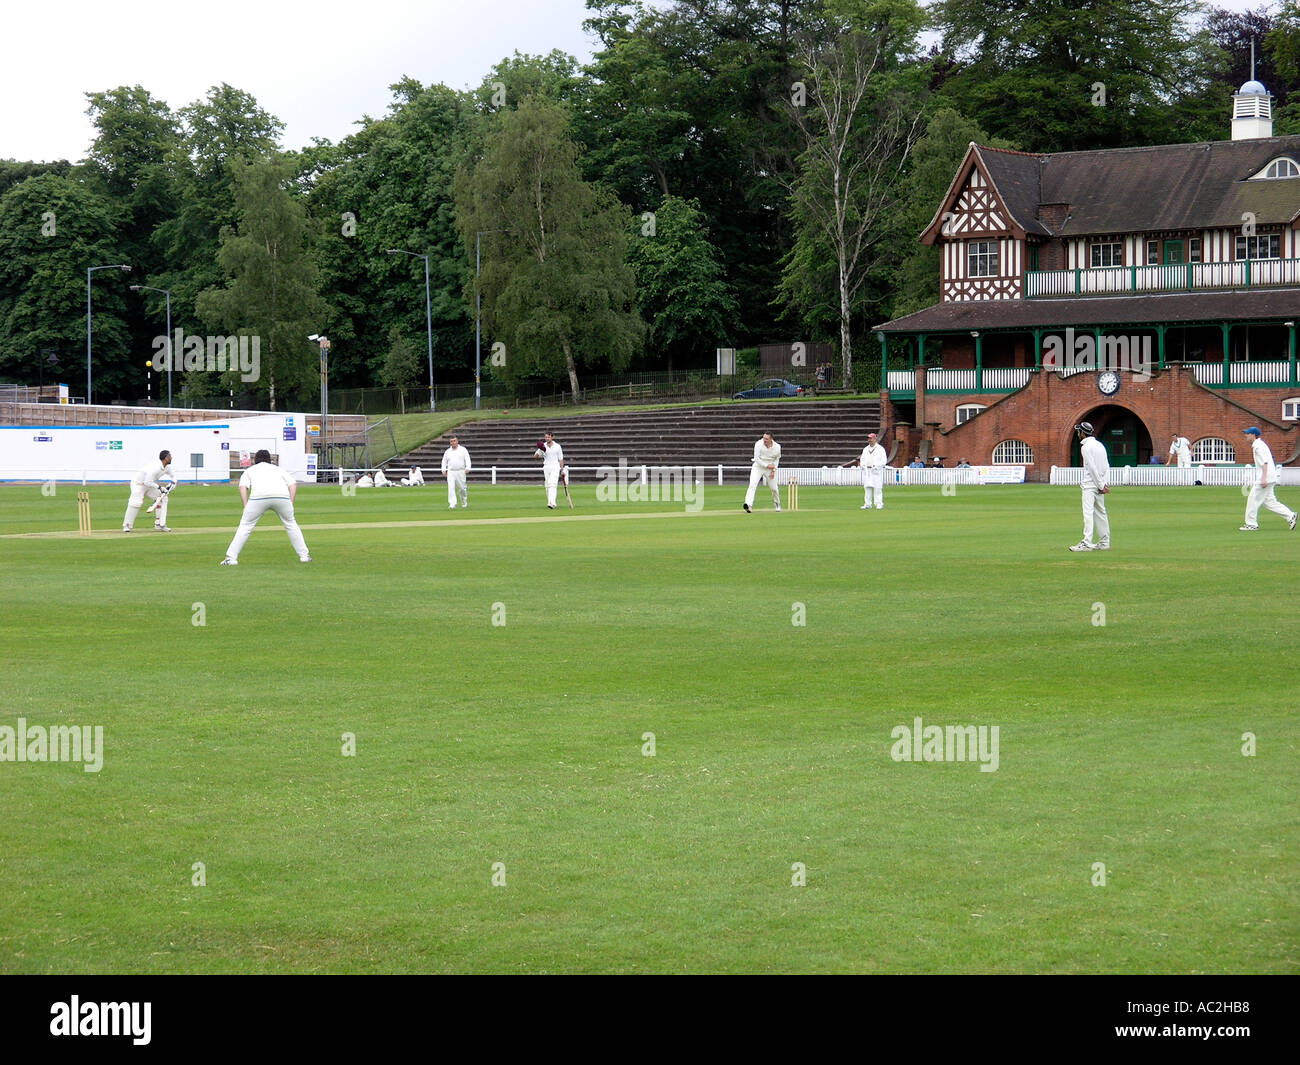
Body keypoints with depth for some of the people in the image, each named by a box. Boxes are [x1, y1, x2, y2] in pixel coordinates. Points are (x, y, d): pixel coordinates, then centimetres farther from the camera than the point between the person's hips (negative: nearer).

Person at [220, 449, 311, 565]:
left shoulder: (250, 470, 29)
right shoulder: (278, 469, 35)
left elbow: (243, 487, 9)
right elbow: (293, 484, 19)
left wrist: (246, 507, 5)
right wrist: (291, 504, 16)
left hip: (259, 496, -2)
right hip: (282, 497, 2)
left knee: (246, 526, 10)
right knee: (290, 524, 23)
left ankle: (231, 558, 4)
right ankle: (304, 555, 23)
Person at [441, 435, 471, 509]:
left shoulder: (463, 450, 4)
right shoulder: (448, 451, 12)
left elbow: (467, 460, -3)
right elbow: (444, 461, 19)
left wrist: (468, 468, -19)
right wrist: (444, 470, 4)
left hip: (460, 472, -1)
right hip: (450, 472, 1)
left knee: (462, 488, 4)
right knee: (451, 488, -14)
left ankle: (464, 502, 29)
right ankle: (452, 505, -18)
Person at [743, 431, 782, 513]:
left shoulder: (777, 447, -9)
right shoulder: (759, 444, -17)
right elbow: (757, 459, -16)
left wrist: (773, 470, -2)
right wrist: (767, 465, -20)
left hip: (770, 468, 2)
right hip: (758, 467, -2)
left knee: (774, 488, 9)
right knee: (752, 485, -22)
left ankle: (777, 505, 37)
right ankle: (749, 505, -32)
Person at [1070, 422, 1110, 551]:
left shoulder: (1086, 447, -12)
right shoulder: (1100, 445, 15)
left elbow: (1092, 468, -17)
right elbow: (1107, 466, 11)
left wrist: (1101, 485, -14)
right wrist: (1106, 484, 5)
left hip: (1091, 485, -9)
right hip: (1100, 485, 9)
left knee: (1088, 513, -13)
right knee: (1101, 513, 13)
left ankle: (1087, 543, -20)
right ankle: (1104, 542, 16)